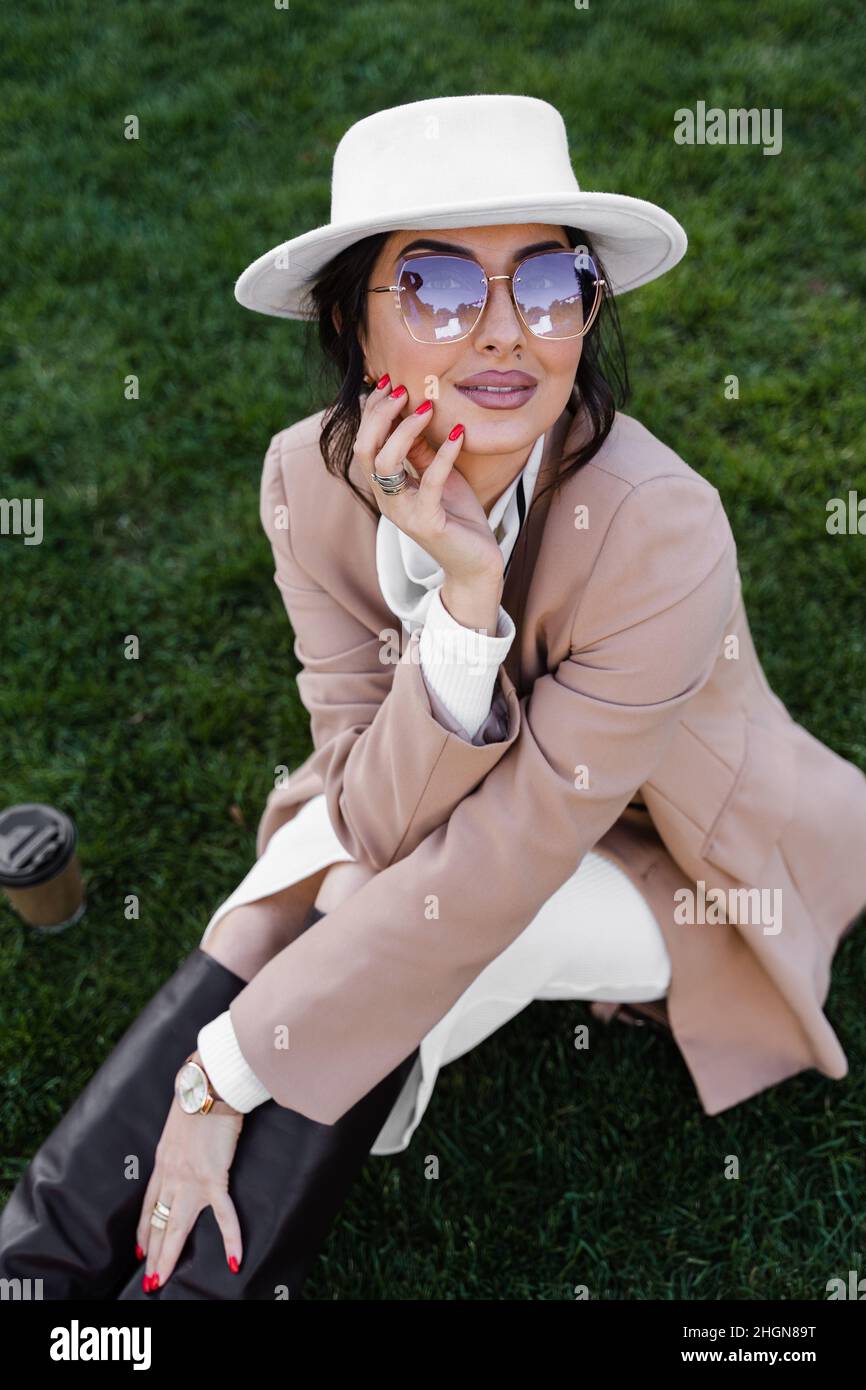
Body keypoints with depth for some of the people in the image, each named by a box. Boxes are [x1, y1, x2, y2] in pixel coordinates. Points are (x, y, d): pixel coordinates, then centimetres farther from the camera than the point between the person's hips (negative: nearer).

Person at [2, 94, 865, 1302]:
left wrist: (226, 1072, -27)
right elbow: (381, 824, -22)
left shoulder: (658, 532, -33)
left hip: (679, 878, -3)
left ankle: (202, 1267, -6)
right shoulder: (312, 478, -19)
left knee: (424, 924, -27)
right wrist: (466, 599, -39)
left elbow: (492, 870, -30)